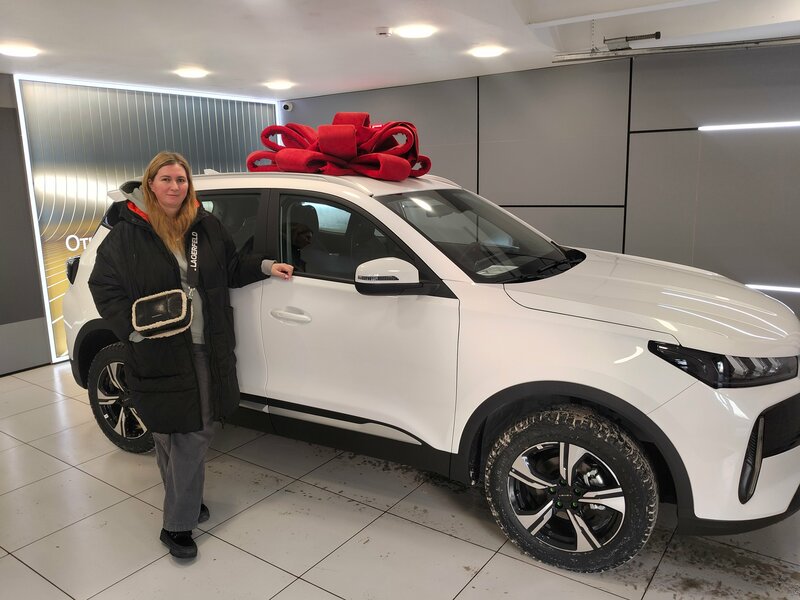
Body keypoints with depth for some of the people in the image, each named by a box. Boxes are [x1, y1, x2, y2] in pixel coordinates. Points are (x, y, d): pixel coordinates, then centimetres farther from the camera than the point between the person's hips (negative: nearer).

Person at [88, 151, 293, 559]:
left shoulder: (207, 226, 7)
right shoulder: (127, 234, -4)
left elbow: (231, 267, 22)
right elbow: (104, 288, -3)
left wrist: (265, 267, 10)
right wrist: (132, 327, -16)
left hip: (207, 350, 4)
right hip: (158, 354, -4)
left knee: (197, 432, 10)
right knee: (172, 436, 2)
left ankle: (180, 520, 27)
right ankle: (179, 521, 20)